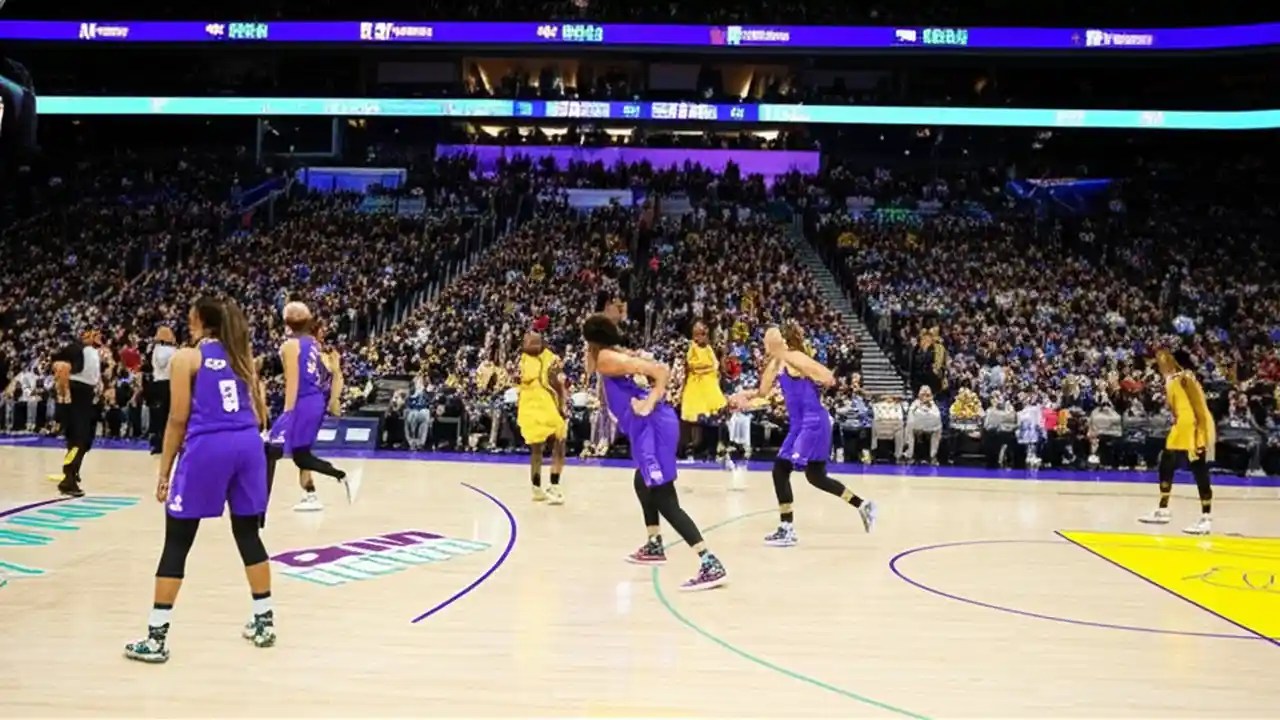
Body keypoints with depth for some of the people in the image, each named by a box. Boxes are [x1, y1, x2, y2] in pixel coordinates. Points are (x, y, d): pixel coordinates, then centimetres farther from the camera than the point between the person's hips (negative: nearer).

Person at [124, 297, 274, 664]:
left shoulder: (186, 358, 2)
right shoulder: (242, 356, 16)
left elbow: (179, 420, -2)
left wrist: (164, 471, 4)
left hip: (206, 448, -5)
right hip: (248, 445, 5)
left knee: (177, 542, 5)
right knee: (248, 533, 15)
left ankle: (156, 637, 9)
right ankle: (264, 622, 20)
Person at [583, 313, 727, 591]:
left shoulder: (605, 357, -4)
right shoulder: (620, 354, 23)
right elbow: (661, 370, 19)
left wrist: (649, 403, -15)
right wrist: (654, 397, 10)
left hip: (651, 426, -10)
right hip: (652, 425, 10)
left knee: (665, 500, -12)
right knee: (644, 484, 30)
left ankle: (711, 565, -20)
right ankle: (654, 546, 44)